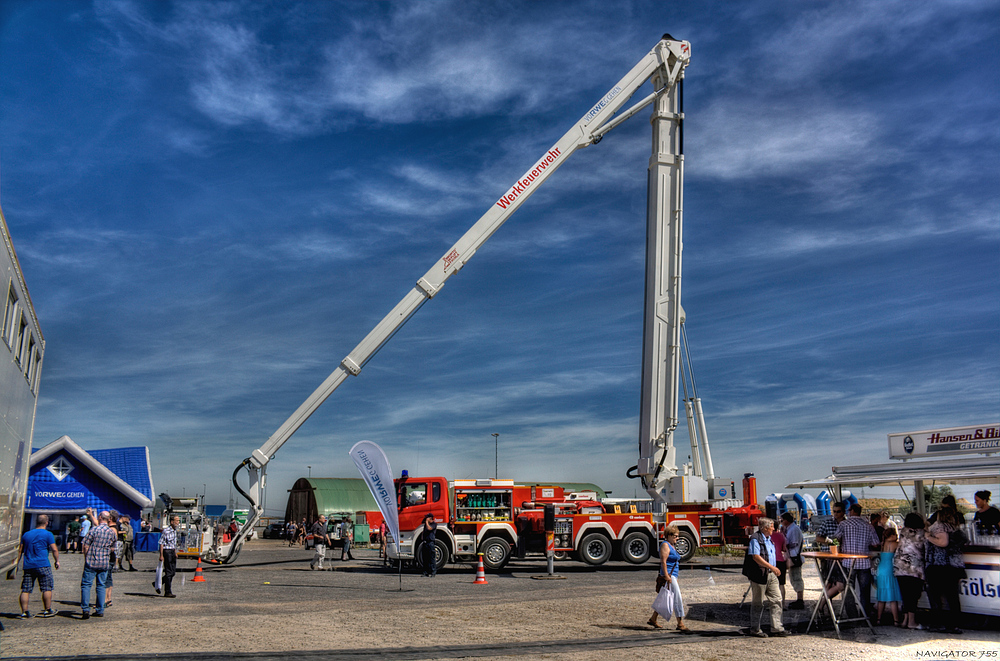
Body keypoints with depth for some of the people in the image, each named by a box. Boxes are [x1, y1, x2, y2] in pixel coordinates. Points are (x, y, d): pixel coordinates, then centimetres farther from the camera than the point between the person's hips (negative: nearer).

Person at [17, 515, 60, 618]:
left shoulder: (26, 534, 13)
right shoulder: (48, 534, -2)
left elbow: (20, 550, 16)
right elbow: (54, 549, -4)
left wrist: (17, 561, 26)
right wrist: (57, 561, 8)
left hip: (28, 566, 5)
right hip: (42, 565, -5)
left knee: (25, 590, 6)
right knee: (47, 588, 3)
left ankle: (24, 612, 4)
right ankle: (47, 610, 6)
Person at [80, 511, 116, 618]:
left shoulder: (94, 530, -10)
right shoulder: (112, 532, 4)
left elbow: (86, 546, -7)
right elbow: (112, 548, 10)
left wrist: (86, 558, 6)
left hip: (91, 562, -4)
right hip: (105, 563, 4)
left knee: (86, 584, 3)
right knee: (101, 585, 10)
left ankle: (85, 609, -5)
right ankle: (100, 610, 11)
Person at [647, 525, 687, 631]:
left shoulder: (671, 546, 19)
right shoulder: (665, 545, -11)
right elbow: (663, 561, -19)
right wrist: (666, 576, -24)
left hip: (672, 576, 10)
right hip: (668, 576, -10)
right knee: (677, 599, -9)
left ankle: (653, 619, 20)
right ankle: (680, 624, -7)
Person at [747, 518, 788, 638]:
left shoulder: (769, 539, 15)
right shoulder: (755, 539, -14)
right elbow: (756, 557, -22)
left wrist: (774, 569, 18)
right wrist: (772, 567, -22)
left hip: (771, 574, 9)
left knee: (776, 600, 5)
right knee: (758, 603, 1)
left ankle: (776, 628, 12)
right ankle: (755, 629, 12)